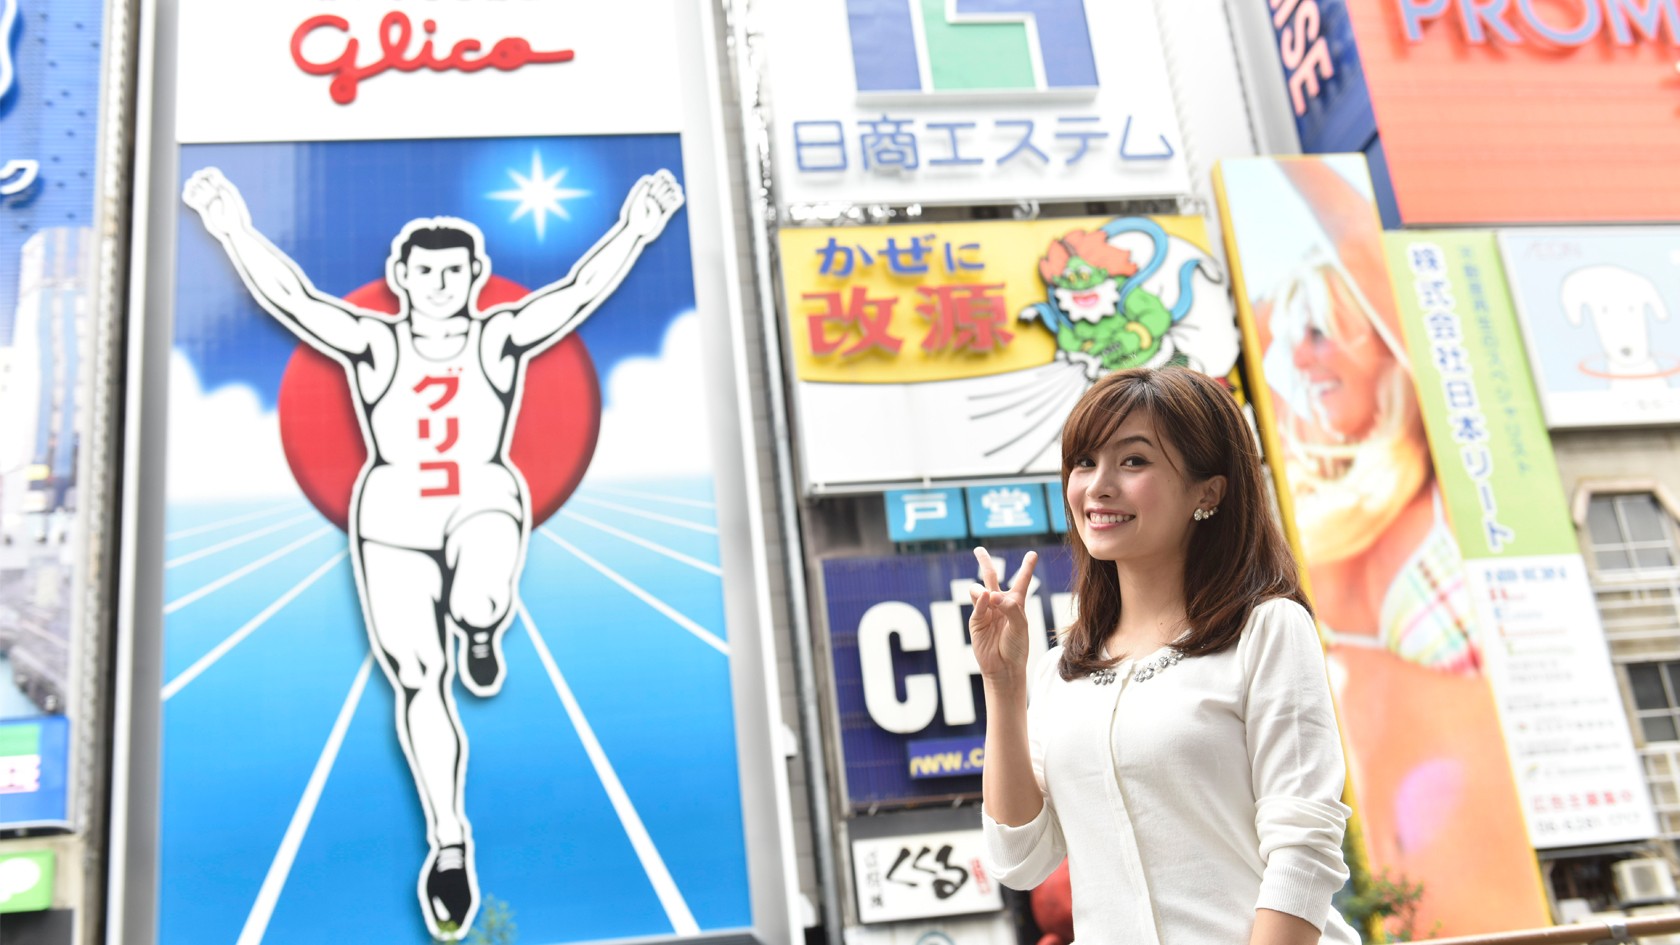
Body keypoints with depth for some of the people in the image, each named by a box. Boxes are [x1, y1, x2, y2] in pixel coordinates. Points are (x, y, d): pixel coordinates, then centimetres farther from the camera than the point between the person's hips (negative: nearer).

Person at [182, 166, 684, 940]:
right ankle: (449, 844, 16)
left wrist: (632, 231, -25)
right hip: (392, 521, 1)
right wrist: (235, 232, -21)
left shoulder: (501, 339, -3)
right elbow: (290, 299, -10)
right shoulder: (373, 344, -1)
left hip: (485, 505, -1)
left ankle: (482, 630, 6)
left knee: (475, 605, -36)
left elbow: (578, 291, -14)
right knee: (419, 684, 1)